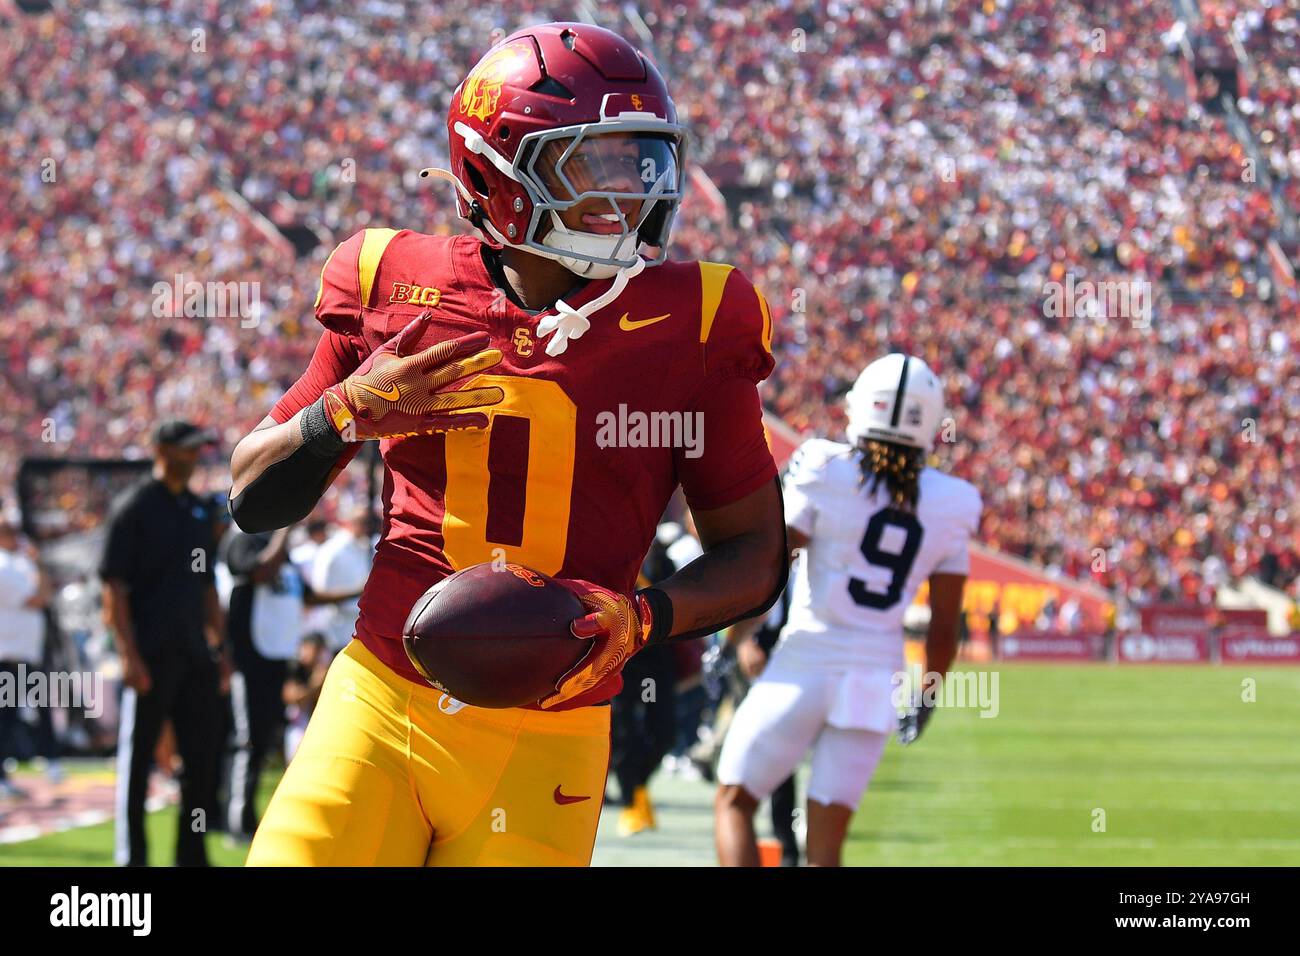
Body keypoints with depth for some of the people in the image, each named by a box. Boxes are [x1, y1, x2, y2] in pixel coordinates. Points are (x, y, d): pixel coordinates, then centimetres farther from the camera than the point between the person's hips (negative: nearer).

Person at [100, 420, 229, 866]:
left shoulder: (200, 510, 16)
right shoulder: (133, 507, -6)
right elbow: (114, 586, -11)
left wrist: (220, 647, 15)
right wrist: (129, 656, -18)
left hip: (195, 655, 7)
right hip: (150, 656, -7)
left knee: (204, 757, 8)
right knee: (137, 760, -2)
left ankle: (192, 855, 16)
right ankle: (131, 857, 4)